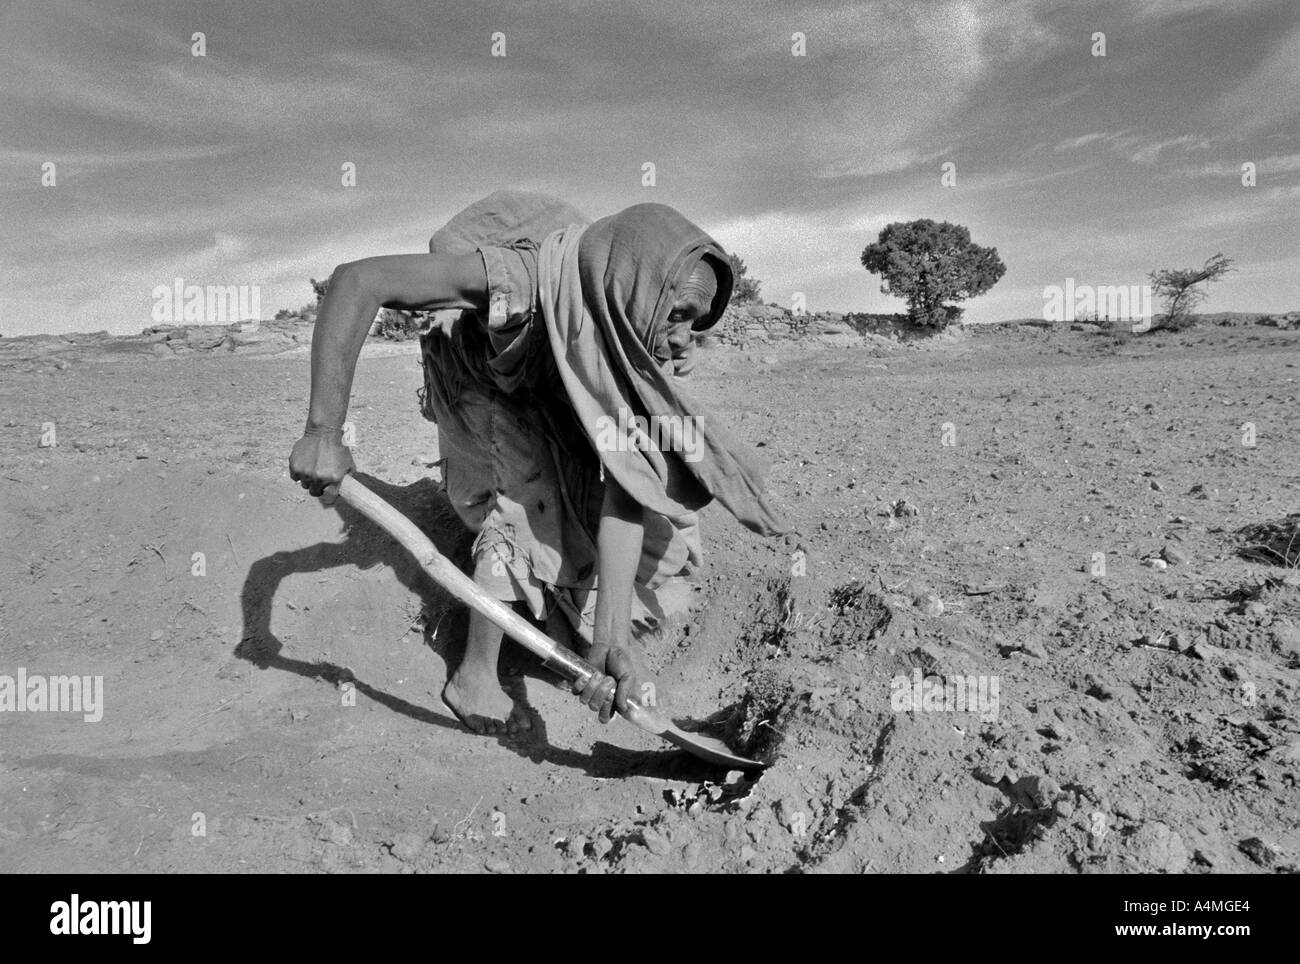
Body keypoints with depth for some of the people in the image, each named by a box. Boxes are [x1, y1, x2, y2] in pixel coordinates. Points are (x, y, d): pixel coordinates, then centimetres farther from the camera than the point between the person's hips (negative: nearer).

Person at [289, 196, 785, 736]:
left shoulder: (651, 341, -31)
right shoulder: (524, 279, -45)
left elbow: (626, 482, -39)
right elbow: (358, 279, -47)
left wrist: (611, 635, -47)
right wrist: (323, 429, -55)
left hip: (566, 406, 4)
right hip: (486, 390, -4)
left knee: (639, 473, -12)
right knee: (523, 497, -24)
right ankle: (475, 676, -6)